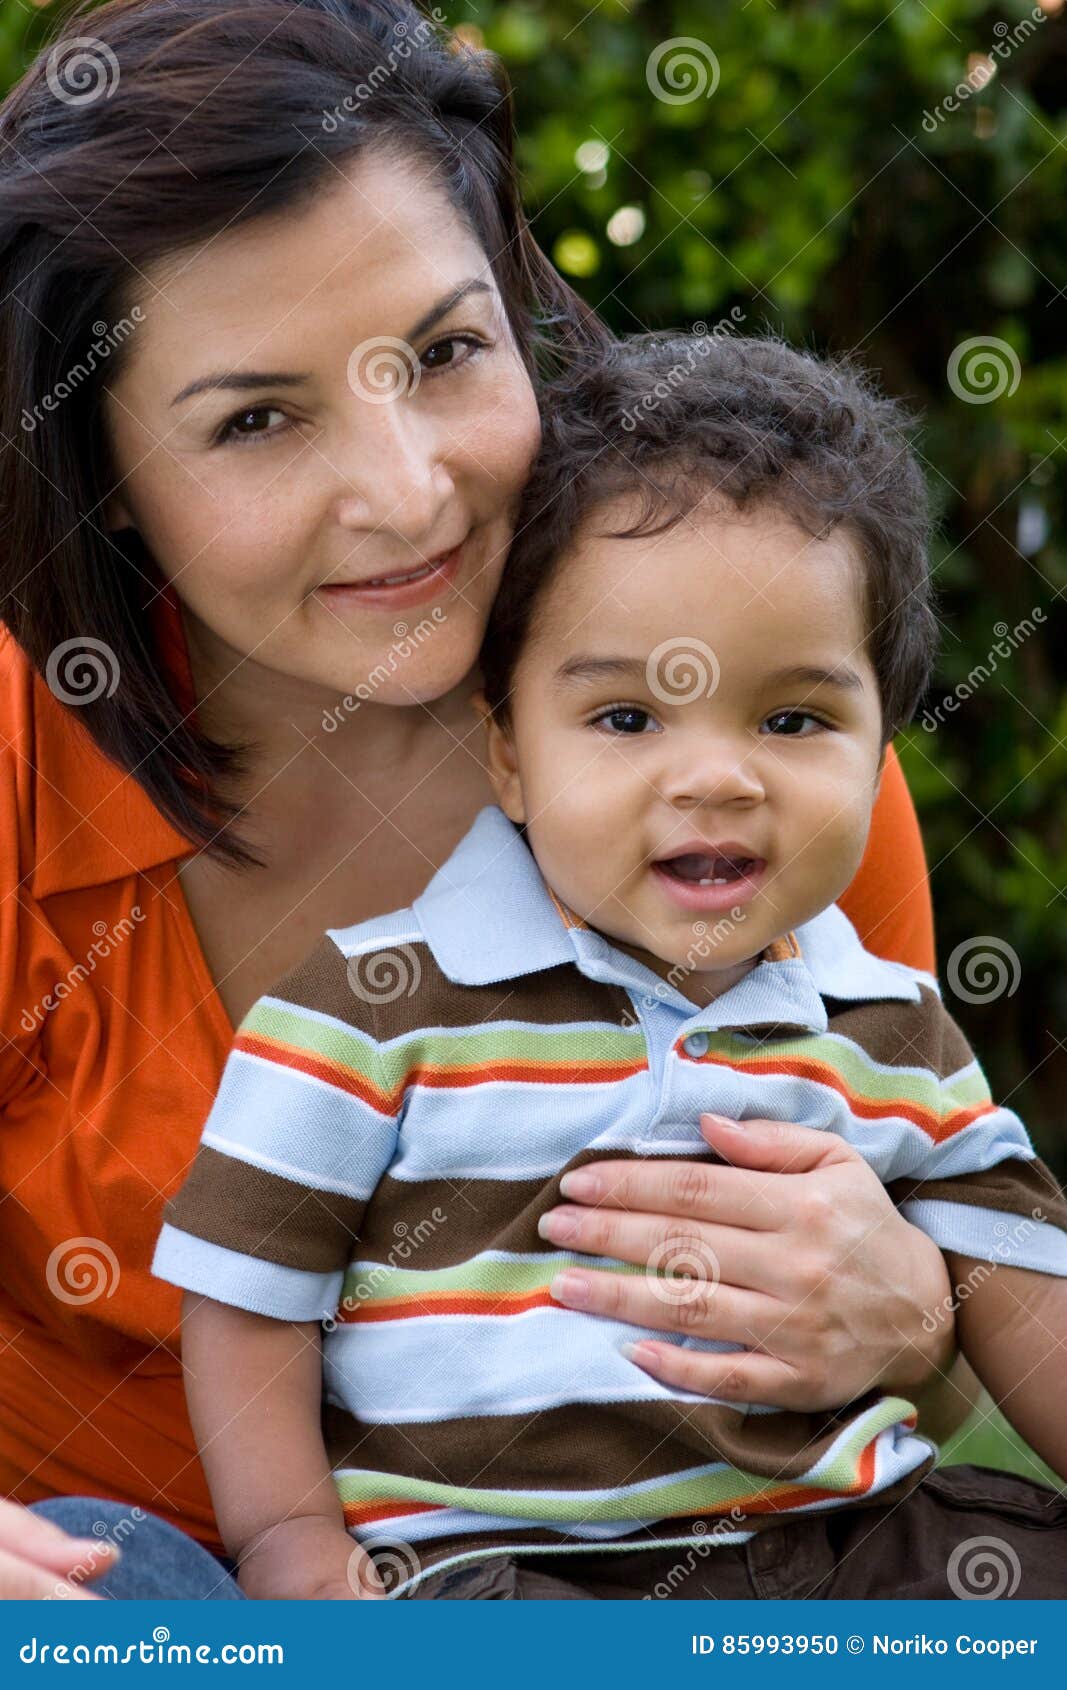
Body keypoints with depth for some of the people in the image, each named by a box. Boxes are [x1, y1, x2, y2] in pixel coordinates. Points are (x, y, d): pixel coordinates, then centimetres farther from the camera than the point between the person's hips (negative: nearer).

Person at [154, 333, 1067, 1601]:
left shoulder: (895, 1035, 10)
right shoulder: (379, 1005, -3)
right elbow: (245, 1298, 0)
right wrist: (303, 1568, -8)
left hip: (842, 1538, 4)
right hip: (479, 1561, -3)